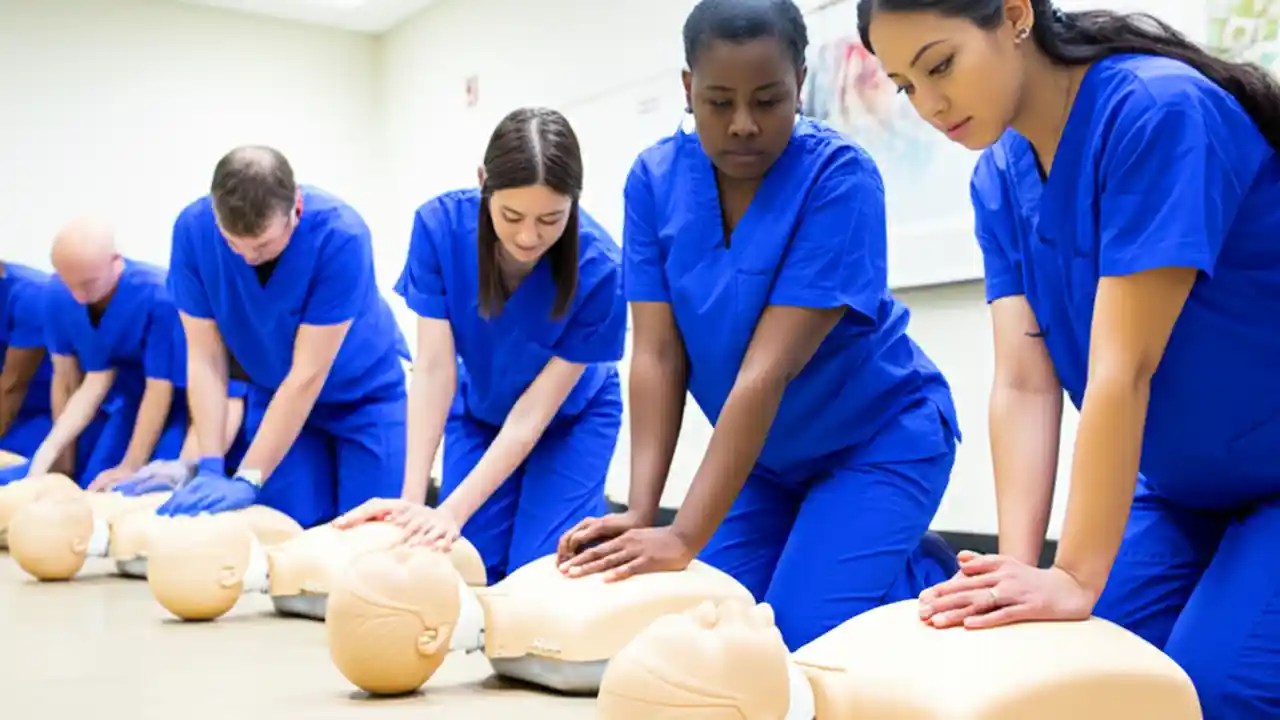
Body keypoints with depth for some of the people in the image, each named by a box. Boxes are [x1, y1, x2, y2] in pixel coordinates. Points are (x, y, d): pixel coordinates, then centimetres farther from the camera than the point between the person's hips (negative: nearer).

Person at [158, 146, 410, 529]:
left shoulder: (340, 234, -32)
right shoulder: (193, 228, -21)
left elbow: (307, 375, -29)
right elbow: (204, 358, -16)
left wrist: (247, 479, -29)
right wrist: (210, 467, -24)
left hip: (364, 394, -3)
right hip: (275, 397, 3)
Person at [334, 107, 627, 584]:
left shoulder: (599, 270, -35)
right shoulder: (441, 225, -29)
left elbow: (534, 413, -31)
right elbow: (434, 368, -28)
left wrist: (452, 512, -40)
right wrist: (411, 499, -36)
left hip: (569, 420, -2)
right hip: (478, 413, 3)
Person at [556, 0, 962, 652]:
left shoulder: (839, 177, -25)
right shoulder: (655, 179, -10)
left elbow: (767, 370, -31)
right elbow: (657, 355, -15)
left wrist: (685, 537, -35)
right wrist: (639, 511, -26)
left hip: (880, 439, -5)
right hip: (765, 452, 5)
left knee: (803, 633, -15)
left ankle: (926, 578, 15)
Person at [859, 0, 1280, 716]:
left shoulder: (1156, 110, -26)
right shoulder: (999, 179, -5)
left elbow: (1121, 371, -30)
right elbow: (1024, 385, -13)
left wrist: (1077, 577, -29)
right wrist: (1020, 566, -23)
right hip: (1180, 489, 6)